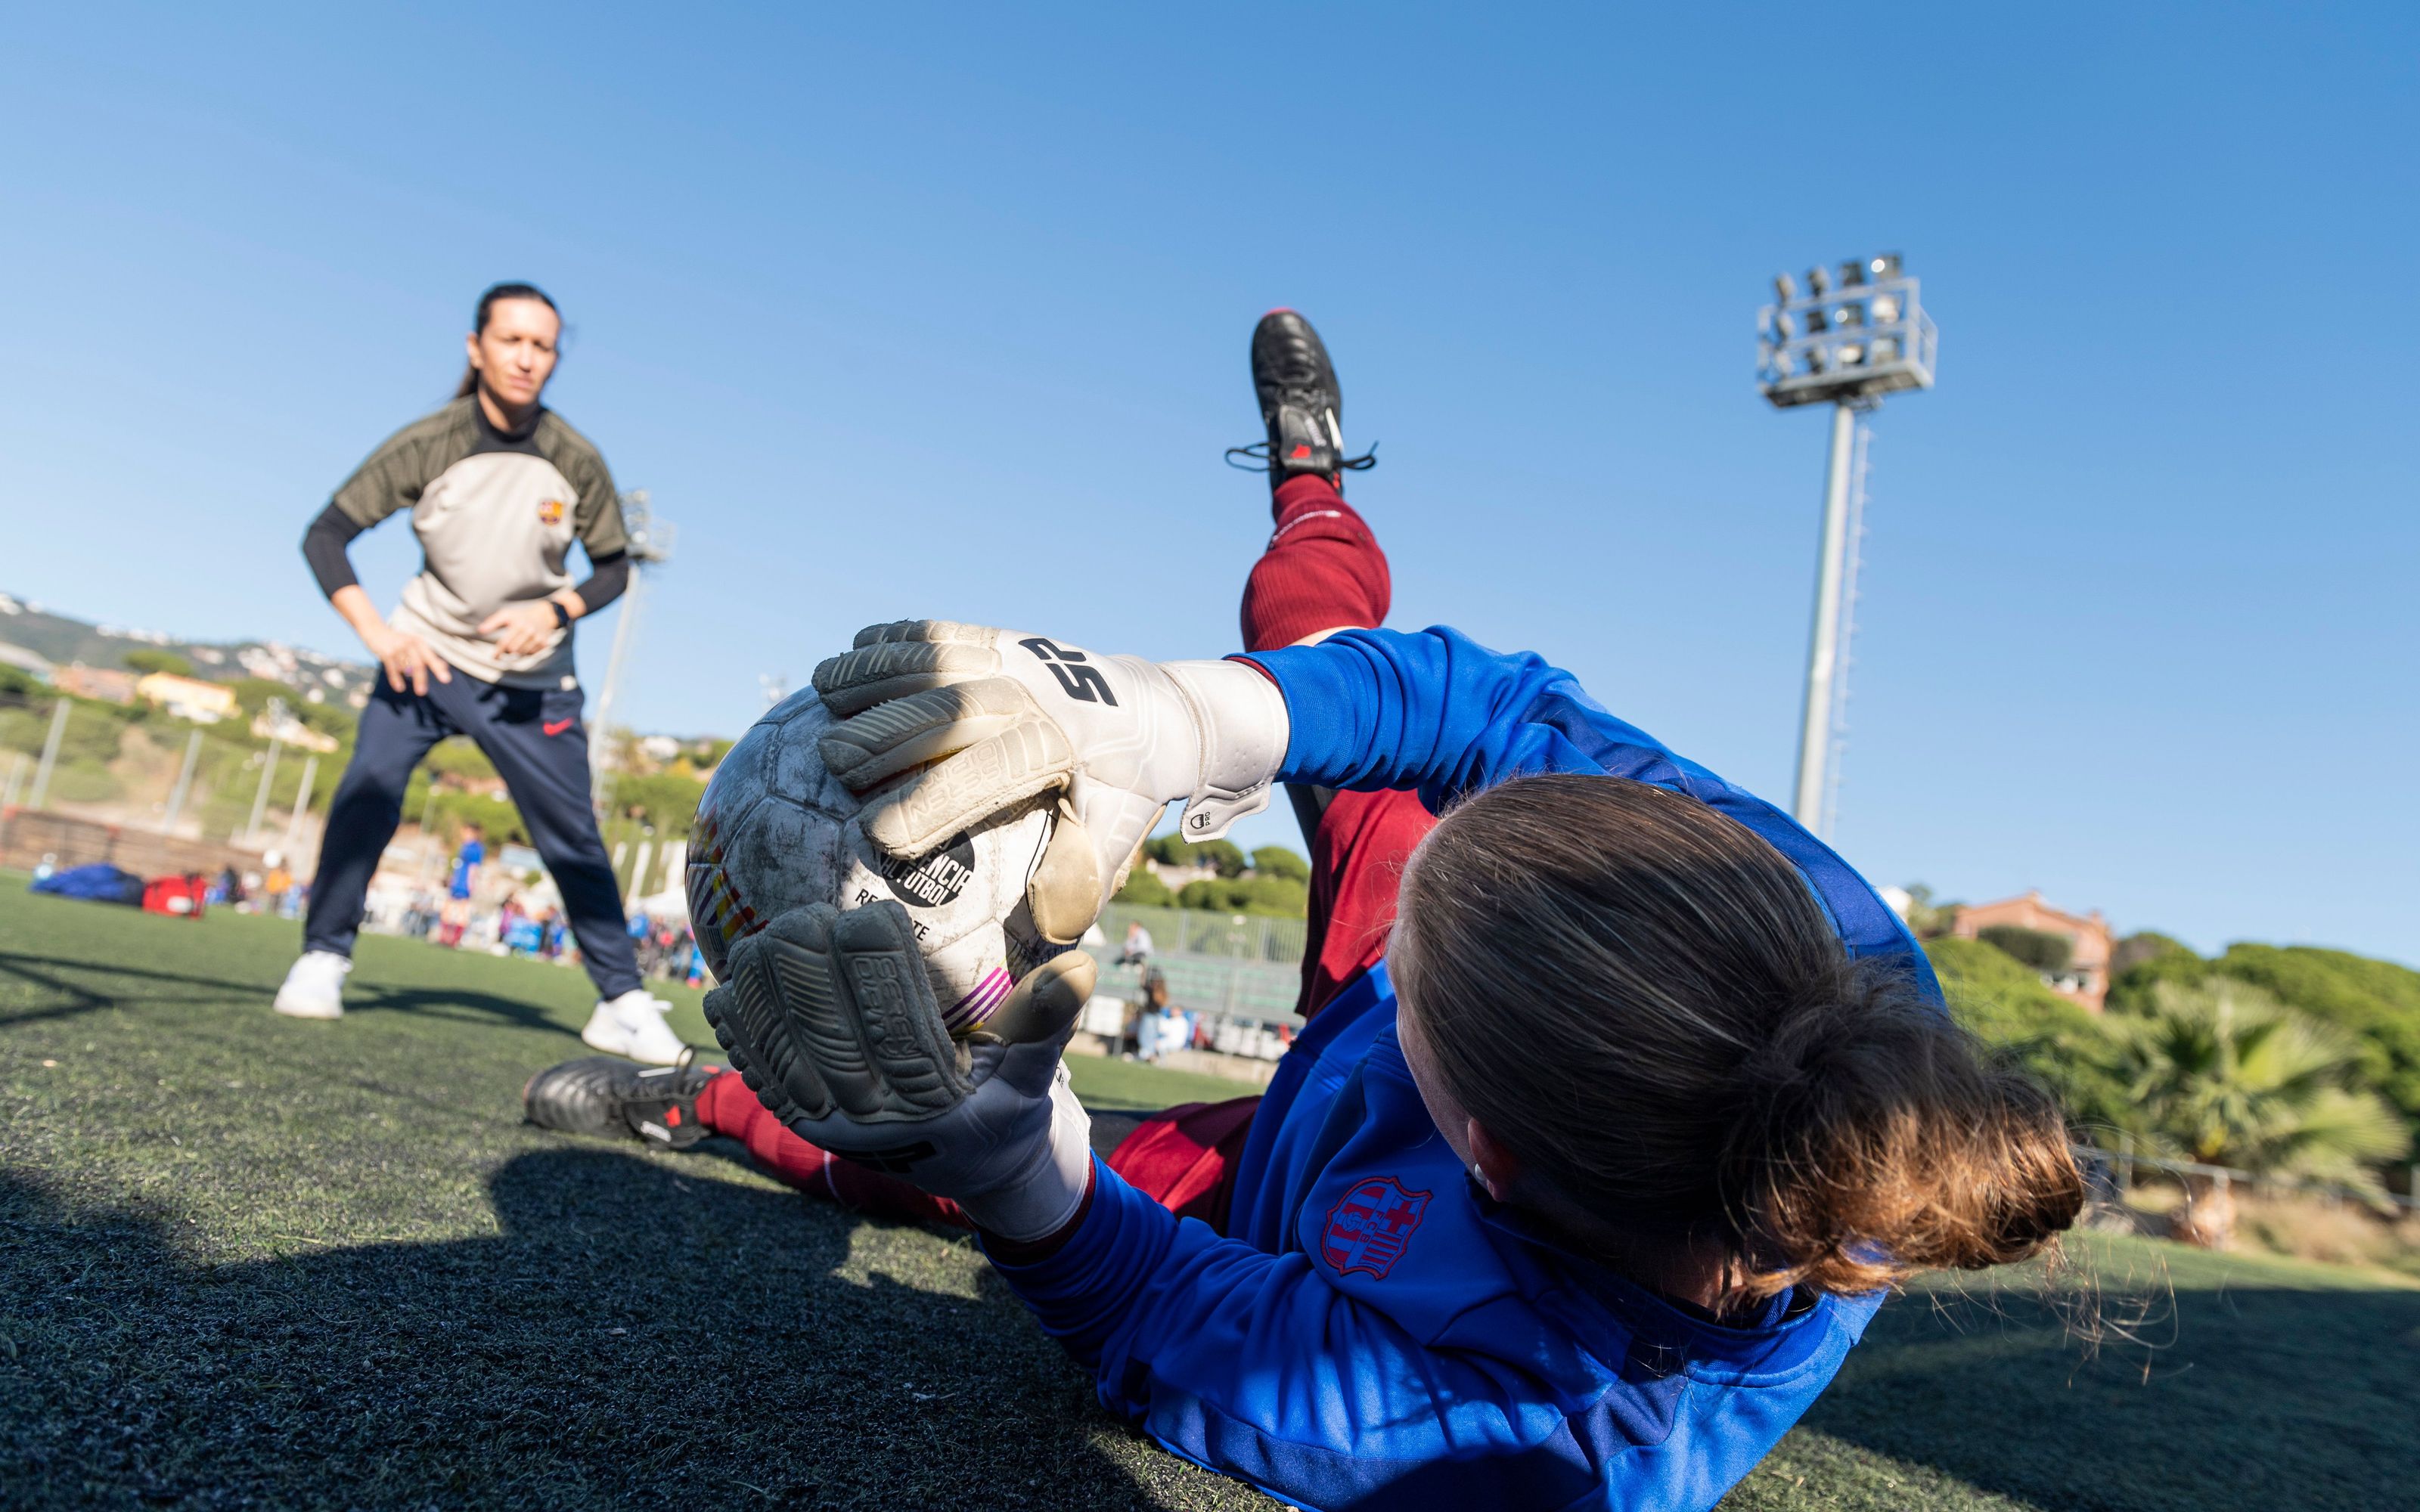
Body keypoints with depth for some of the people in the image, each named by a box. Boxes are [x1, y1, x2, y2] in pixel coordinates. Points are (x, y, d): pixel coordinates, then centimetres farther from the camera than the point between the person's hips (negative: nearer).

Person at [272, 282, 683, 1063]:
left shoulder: (577, 461, -11)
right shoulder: (426, 444, -13)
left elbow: (614, 566, 1)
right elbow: (325, 537, -7)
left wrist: (554, 610, -17)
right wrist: (378, 633, -17)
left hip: (533, 678, 0)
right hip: (427, 655, 0)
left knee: (573, 837, -3)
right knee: (367, 792, -17)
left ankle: (622, 1002, 6)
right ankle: (323, 958, 5)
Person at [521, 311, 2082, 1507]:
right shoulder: (1844, 952, -39)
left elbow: (1164, 1334, -29)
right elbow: (1502, 707, -33)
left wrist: (993, 1153, -47)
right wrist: (1195, 714, -48)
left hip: (1283, 1191, -3)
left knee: (936, 1141, 16)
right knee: (1318, 623, 12)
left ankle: (709, 1104, 50)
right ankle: (1310, 498, 48)